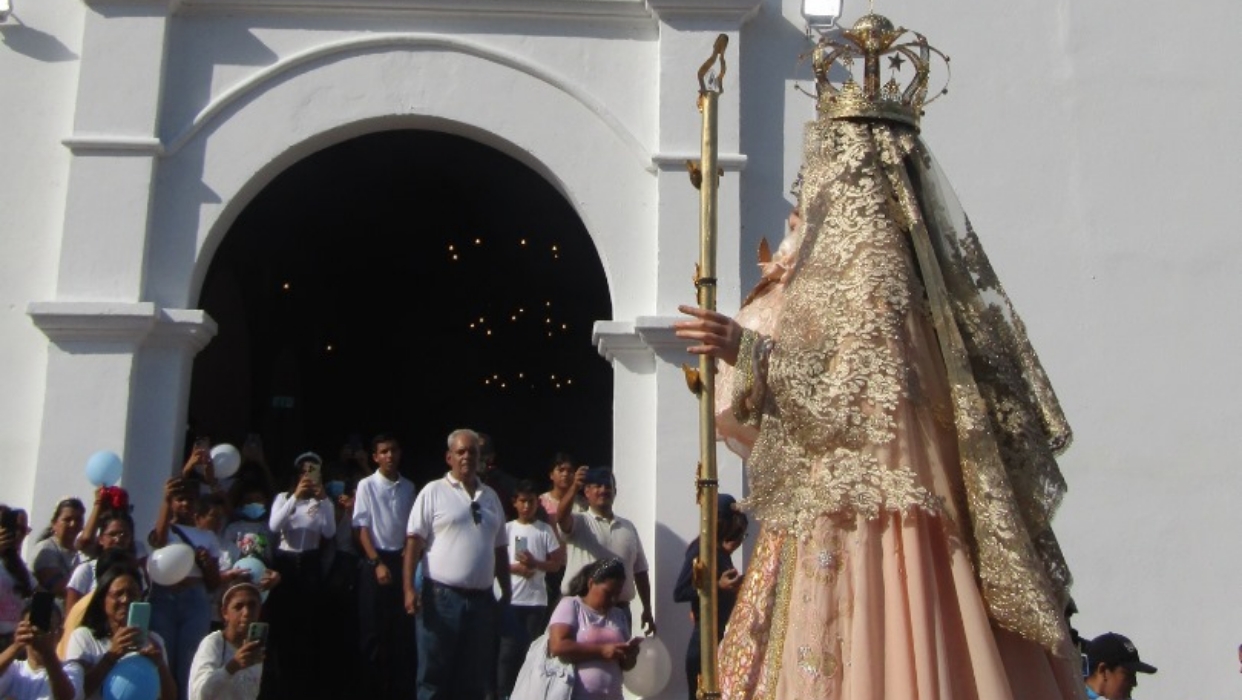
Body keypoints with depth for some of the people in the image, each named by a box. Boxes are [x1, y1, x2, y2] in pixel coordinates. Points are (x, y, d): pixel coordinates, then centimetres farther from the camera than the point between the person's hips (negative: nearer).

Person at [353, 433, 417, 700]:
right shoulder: (366, 485, -4)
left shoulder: (408, 487, 6)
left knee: (402, 627, 7)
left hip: (402, 559, 3)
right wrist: (377, 563, -13)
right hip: (376, 560, -3)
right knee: (373, 628, 1)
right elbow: (362, 527, -6)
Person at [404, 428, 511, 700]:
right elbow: (414, 542, -7)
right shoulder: (434, 492, -2)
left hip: (482, 599, 5)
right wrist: (409, 589, -15)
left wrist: (506, 593, 14)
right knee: (434, 677, 2)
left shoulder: (490, 496, 12)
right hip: (442, 597, -4)